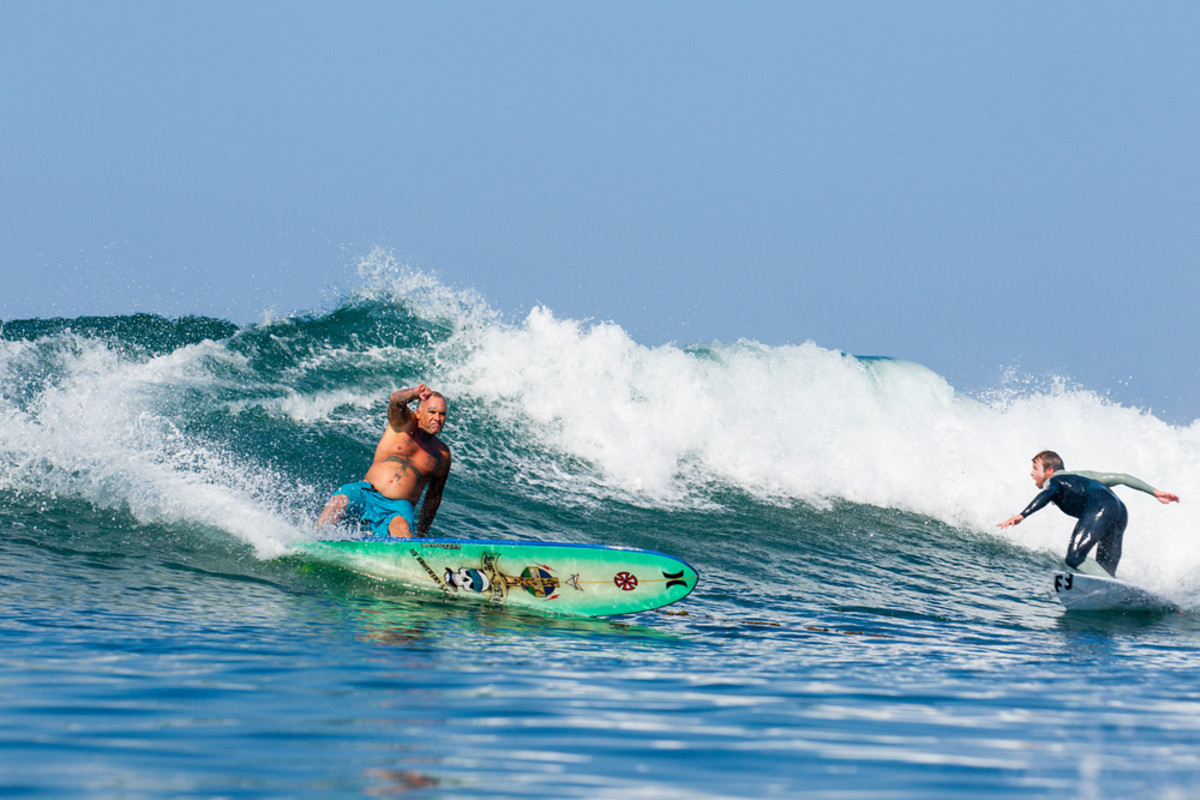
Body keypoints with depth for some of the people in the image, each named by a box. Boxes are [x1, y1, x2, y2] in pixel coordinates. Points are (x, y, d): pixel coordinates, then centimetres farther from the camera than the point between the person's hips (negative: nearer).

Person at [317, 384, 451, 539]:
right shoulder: (404, 422, 8)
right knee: (338, 501, -30)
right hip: (366, 493, 0)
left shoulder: (443, 455, 14)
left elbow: (434, 496, 23)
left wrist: (421, 534, 22)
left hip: (398, 507, 0)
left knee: (402, 527, -35)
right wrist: (415, 393, -40)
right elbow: (395, 401, -16)